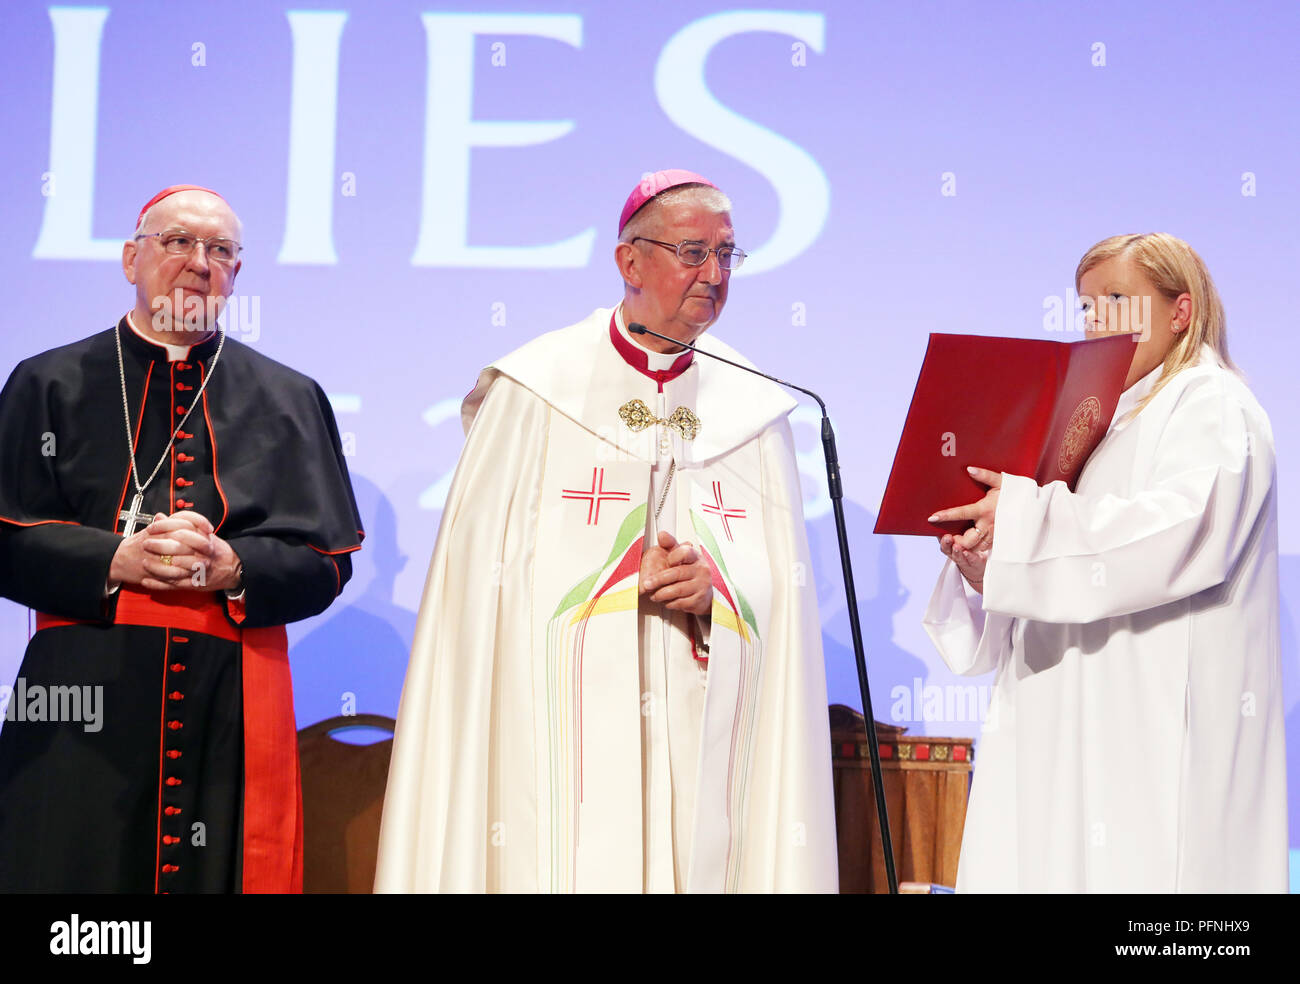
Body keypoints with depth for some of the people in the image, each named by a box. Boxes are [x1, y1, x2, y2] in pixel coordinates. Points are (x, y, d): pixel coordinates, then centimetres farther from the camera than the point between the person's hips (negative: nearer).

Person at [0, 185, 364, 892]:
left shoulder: (289, 401, 15)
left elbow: (326, 561, 9)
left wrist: (235, 567, -11)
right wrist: (113, 560, -14)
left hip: (235, 702, 1)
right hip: (82, 696, -1)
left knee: (217, 874, -3)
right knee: (70, 872, -5)